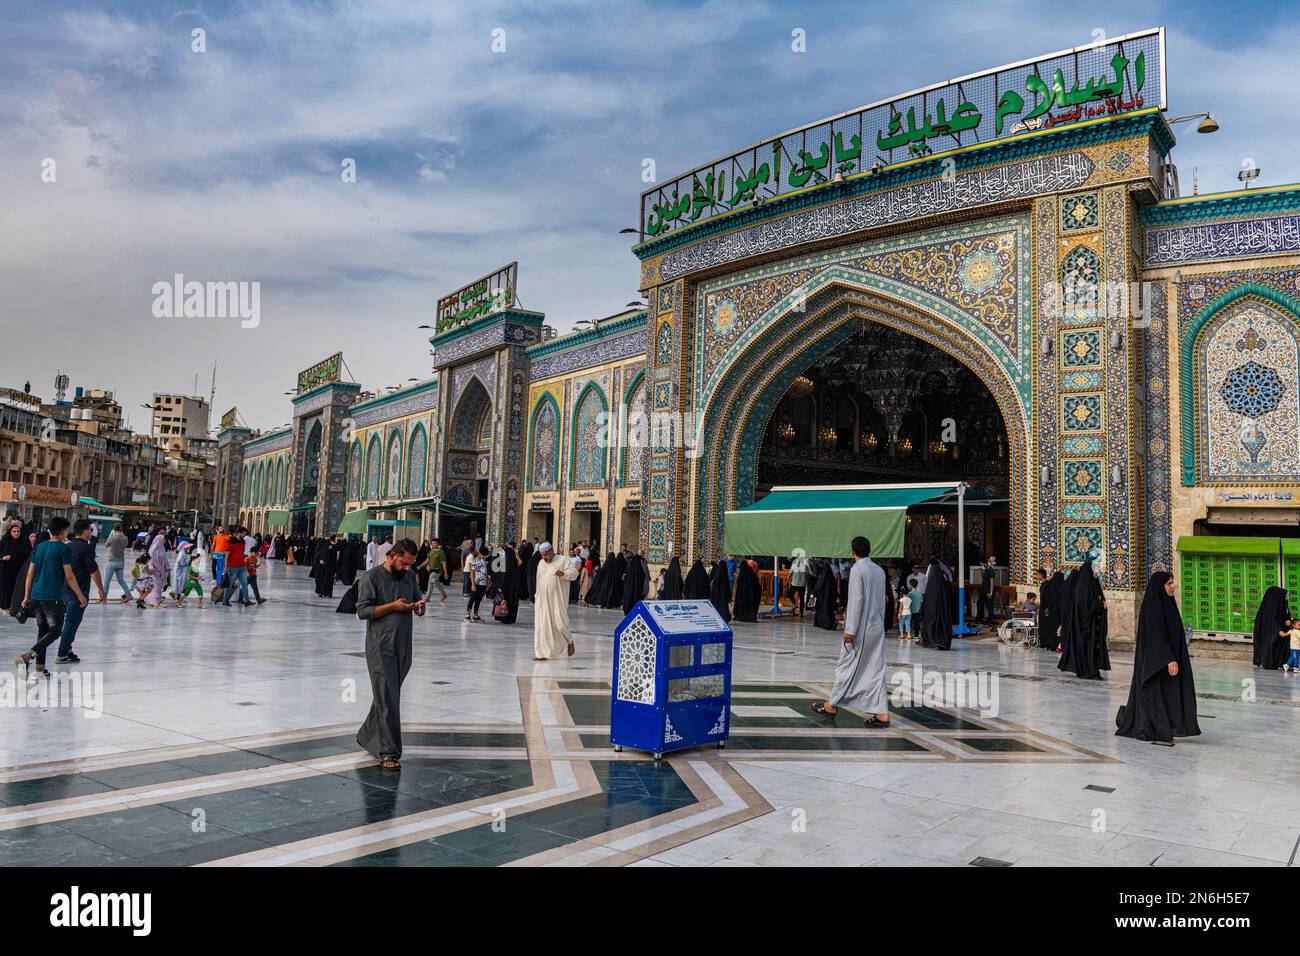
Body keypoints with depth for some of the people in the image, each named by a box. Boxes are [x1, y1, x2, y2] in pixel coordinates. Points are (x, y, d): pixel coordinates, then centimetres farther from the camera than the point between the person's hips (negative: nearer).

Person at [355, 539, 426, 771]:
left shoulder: (410, 577, 10)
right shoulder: (372, 577, -7)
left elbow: (418, 608, 18)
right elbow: (363, 610, -12)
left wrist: (419, 607, -5)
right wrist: (393, 606, -19)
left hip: (403, 647, 6)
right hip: (380, 647, -6)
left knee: (387, 697, 16)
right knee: (387, 700, -8)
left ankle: (366, 737, 34)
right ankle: (389, 752, -4)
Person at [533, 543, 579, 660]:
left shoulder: (563, 560, -2)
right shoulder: (541, 563, 16)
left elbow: (574, 573, -9)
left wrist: (564, 573, -28)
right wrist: (536, 595, 22)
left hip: (558, 600, -5)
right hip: (542, 601, 5)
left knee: (559, 624, -8)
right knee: (542, 626, -2)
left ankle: (569, 642, 22)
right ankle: (542, 653, 1)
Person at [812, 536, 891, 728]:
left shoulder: (857, 569, -13)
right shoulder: (879, 570, 10)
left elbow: (856, 601, -17)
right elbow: (882, 601, 14)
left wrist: (850, 630, -16)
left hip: (861, 628, -7)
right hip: (877, 628, 7)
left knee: (846, 668, 5)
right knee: (876, 670, 6)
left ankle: (831, 706, 16)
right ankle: (882, 714, 2)